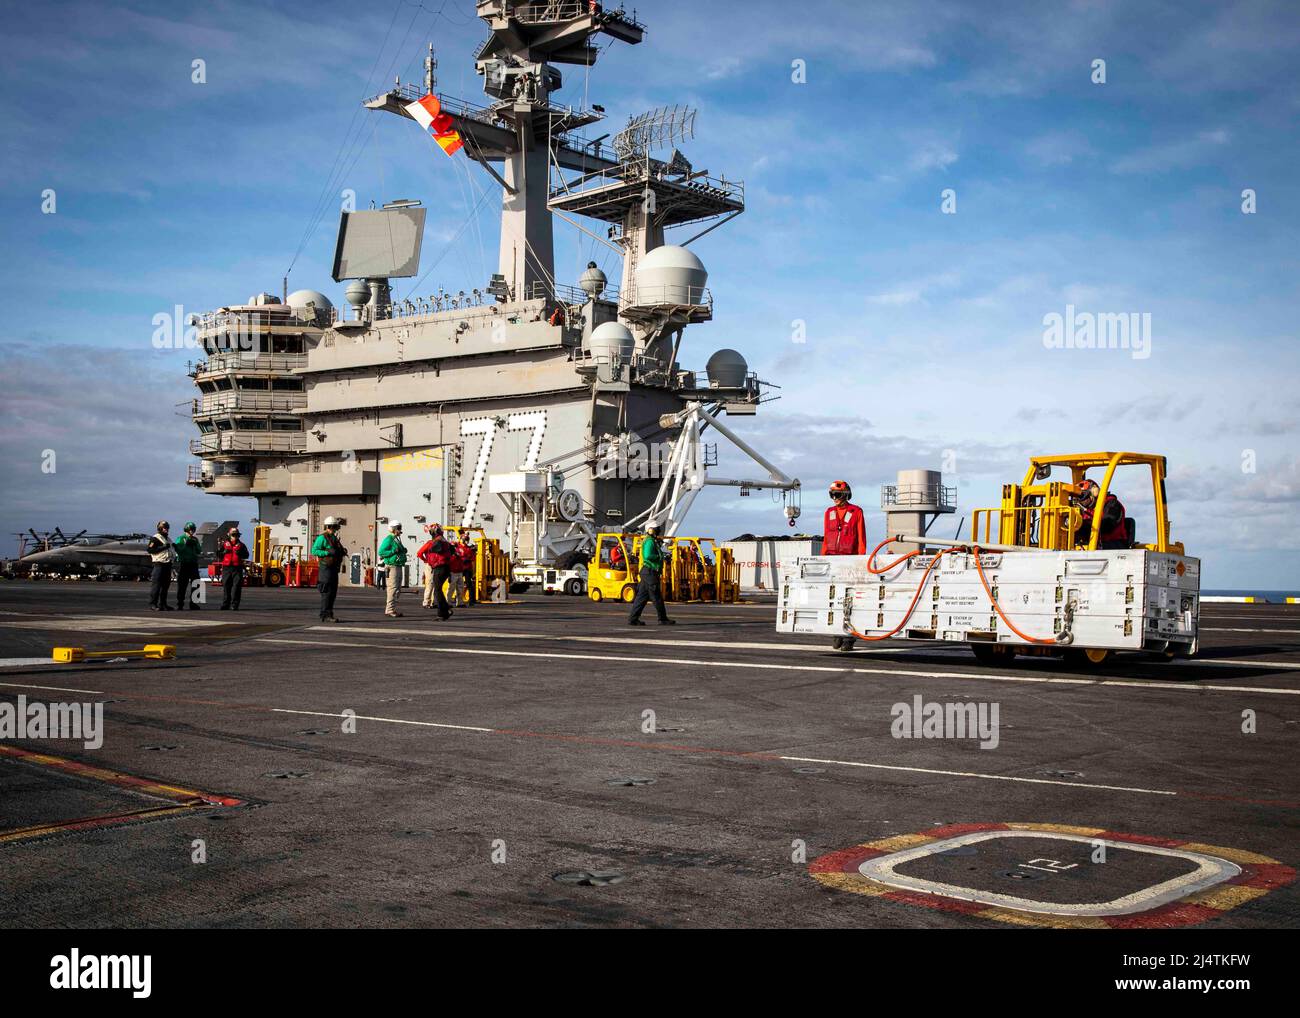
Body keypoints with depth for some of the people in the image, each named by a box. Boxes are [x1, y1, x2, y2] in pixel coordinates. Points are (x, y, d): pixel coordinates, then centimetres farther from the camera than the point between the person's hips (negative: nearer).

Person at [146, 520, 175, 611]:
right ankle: (153, 603, -7)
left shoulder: (168, 538, 21)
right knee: (156, 584, -9)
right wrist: (163, 547, -20)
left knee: (166, 584, 9)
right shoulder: (155, 538, -5)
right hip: (159, 563, -8)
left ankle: (162, 604, 14)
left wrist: (174, 556, 17)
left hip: (168, 564, 8)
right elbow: (150, 550, -15)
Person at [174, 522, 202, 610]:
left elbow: (199, 551, 8)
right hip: (183, 564, -4)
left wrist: (196, 544, -8)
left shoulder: (195, 539, 14)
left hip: (193, 564, 4)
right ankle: (179, 605, 5)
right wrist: (186, 544, -19)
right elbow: (178, 549, -12)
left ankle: (193, 603, 8)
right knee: (182, 585, 0)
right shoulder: (180, 538, 1)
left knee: (196, 584, 0)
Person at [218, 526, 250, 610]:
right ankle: (225, 605, 13)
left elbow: (246, 555, 5)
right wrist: (224, 552, -8)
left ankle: (234, 605, -5)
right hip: (226, 568, 1)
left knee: (236, 586, -7)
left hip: (237, 568, -1)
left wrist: (240, 553, -13)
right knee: (226, 586, 5)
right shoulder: (224, 544, 11)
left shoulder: (241, 545, 10)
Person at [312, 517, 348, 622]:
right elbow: (314, 551, -15)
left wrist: (343, 551, 5)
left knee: (333, 592, 10)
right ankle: (325, 615, -11)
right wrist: (328, 552, -23)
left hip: (334, 567, 9)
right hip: (326, 567, -9)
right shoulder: (322, 538, -8)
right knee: (327, 592, -10)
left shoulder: (334, 538, 18)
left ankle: (328, 614, 17)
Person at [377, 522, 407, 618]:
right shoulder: (388, 539, -10)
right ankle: (390, 610, -11)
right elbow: (381, 552, -16)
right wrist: (394, 551, -20)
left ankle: (391, 609, 18)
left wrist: (403, 551, 9)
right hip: (392, 567, -10)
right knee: (393, 588, -12)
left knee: (398, 589, 12)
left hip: (399, 566, 10)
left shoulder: (397, 539, 18)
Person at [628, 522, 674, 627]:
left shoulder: (652, 541, 20)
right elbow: (648, 555, -26)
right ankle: (663, 619, 4)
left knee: (642, 596, 8)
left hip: (647, 572, 11)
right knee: (657, 597, -2)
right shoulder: (650, 541, -14)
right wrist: (659, 557, -13)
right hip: (650, 572, -11)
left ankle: (633, 618, 7)